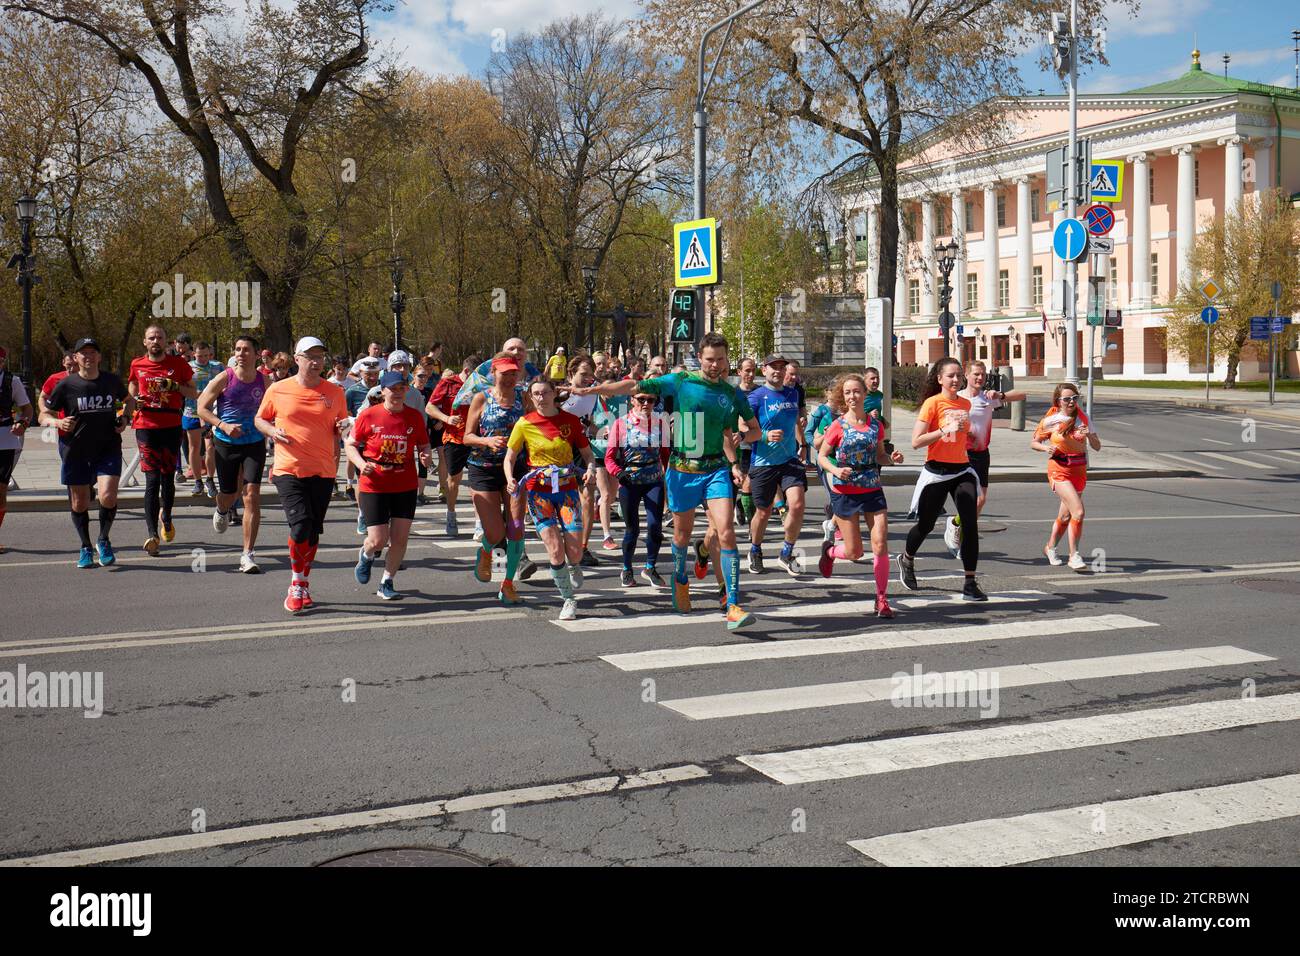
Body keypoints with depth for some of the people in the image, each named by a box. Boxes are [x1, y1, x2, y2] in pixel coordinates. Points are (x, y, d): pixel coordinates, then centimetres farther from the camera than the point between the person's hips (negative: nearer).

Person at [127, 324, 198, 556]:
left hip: (172, 426, 0)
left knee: (168, 477, 7)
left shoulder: (179, 364, 4)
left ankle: (166, 517, 36)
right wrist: (135, 402, -1)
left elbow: (194, 393, 6)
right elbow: (131, 391, 21)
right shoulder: (137, 365, 8)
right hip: (146, 426, 0)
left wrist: (174, 386, -11)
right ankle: (152, 534, -11)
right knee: (152, 479, -8)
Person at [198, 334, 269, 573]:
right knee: (228, 494, 13)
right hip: (226, 444, 0)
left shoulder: (264, 382, -1)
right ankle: (222, 511, 55)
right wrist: (223, 425, -18)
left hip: (255, 444, 0)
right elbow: (202, 407, -4)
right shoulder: (224, 379, -8)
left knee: (252, 495, -11)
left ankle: (248, 555, -7)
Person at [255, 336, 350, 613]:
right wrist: (272, 431, -9)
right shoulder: (278, 390, 0)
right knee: (300, 525, -16)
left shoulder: (335, 392, 5)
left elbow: (340, 427, 16)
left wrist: (342, 427, -8)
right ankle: (296, 585, 3)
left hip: (323, 471, 3)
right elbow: (259, 419, 12)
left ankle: (303, 584, 27)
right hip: (289, 469, -3)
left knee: (314, 531, 9)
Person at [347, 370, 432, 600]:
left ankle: (387, 583, 21)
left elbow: (423, 445, 12)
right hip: (374, 487, -2)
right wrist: (361, 464, -16)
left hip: (406, 487, 3)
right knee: (378, 540, -7)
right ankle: (366, 555, 31)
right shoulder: (368, 415, -6)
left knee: (400, 539, 1)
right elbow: (350, 445, 1)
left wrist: (425, 456, -11)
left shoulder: (415, 416, 0)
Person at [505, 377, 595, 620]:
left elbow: (587, 452, 9)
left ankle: (573, 567, 33)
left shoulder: (571, 421, 0)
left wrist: (590, 468, -12)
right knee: (555, 550, -12)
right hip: (539, 491, -1)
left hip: (567, 488, 1)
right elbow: (509, 457, 4)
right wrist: (510, 479, -15)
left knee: (575, 552, -6)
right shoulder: (525, 423, -3)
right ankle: (569, 599, 8)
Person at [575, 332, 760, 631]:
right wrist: (591, 390, -8)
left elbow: (755, 430, 18)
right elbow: (634, 387, -2)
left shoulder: (733, 394, 7)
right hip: (682, 470, 0)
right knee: (682, 533, 14)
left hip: (717, 469, 1)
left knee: (726, 533, -15)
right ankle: (680, 580, 46)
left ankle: (734, 607, -15)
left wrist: (740, 437, -3)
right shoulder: (680, 382, -1)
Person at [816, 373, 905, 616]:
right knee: (854, 552, 2)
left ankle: (881, 598, 4)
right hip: (845, 492, -2)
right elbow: (821, 456, 1)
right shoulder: (838, 426, -5)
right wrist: (835, 470, -18)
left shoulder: (876, 424, 3)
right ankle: (829, 550, 37)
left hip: (872, 490, 2)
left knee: (880, 545, -8)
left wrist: (892, 458, -7)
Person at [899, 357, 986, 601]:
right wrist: (944, 430, -23)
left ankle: (970, 584, -7)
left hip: (962, 470, 4)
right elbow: (916, 441, -17)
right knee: (926, 525, 11)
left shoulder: (965, 403, 9)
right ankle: (906, 560, 42)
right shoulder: (932, 403, -9)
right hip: (937, 472, -4)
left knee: (970, 525, -11)